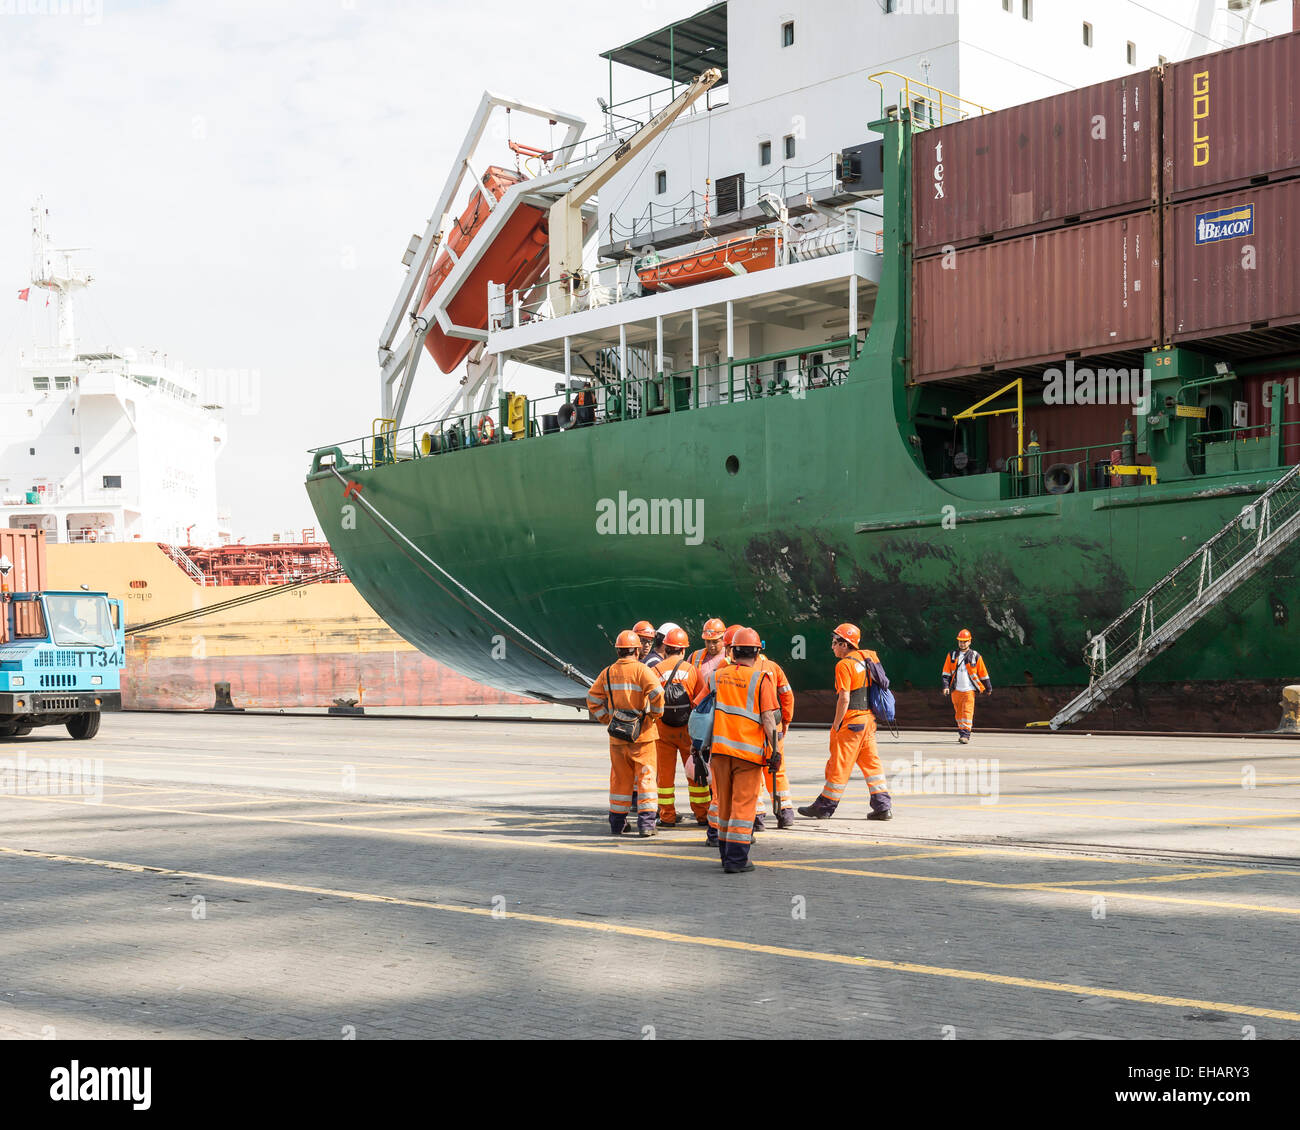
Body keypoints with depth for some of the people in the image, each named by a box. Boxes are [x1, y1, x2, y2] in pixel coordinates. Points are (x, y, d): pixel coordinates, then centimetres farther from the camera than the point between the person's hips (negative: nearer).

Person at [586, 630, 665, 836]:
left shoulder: (608, 672, 6)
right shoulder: (642, 670, -10)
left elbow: (593, 699, 8)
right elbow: (656, 693, -22)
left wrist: (606, 719, 13)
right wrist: (655, 714, -7)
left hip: (617, 734, 4)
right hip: (642, 733, -4)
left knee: (620, 778, 14)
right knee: (645, 776, 2)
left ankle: (617, 822, 20)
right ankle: (646, 822, -3)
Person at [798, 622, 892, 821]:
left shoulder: (844, 665, -14)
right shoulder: (867, 658, 11)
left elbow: (844, 699, -19)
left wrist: (836, 724, -11)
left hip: (851, 721, -8)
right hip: (868, 719, 8)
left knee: (839, 764, -1)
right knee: (871, 762, 11)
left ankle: (824, 808, 8)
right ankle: (883, 806, 9)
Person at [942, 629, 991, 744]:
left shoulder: (975, 656, 3)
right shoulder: (952, 655, 9)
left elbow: (983, 673, 9)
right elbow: (946, 672, 7)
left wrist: (988, 688, 13)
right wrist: (946, 686, -5)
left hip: (969, 689, -3)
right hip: (956, 690, 3)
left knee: (967, 712, -13)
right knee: (958, 713, 9)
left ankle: (965, 734, -17)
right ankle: (961, 731, 24)